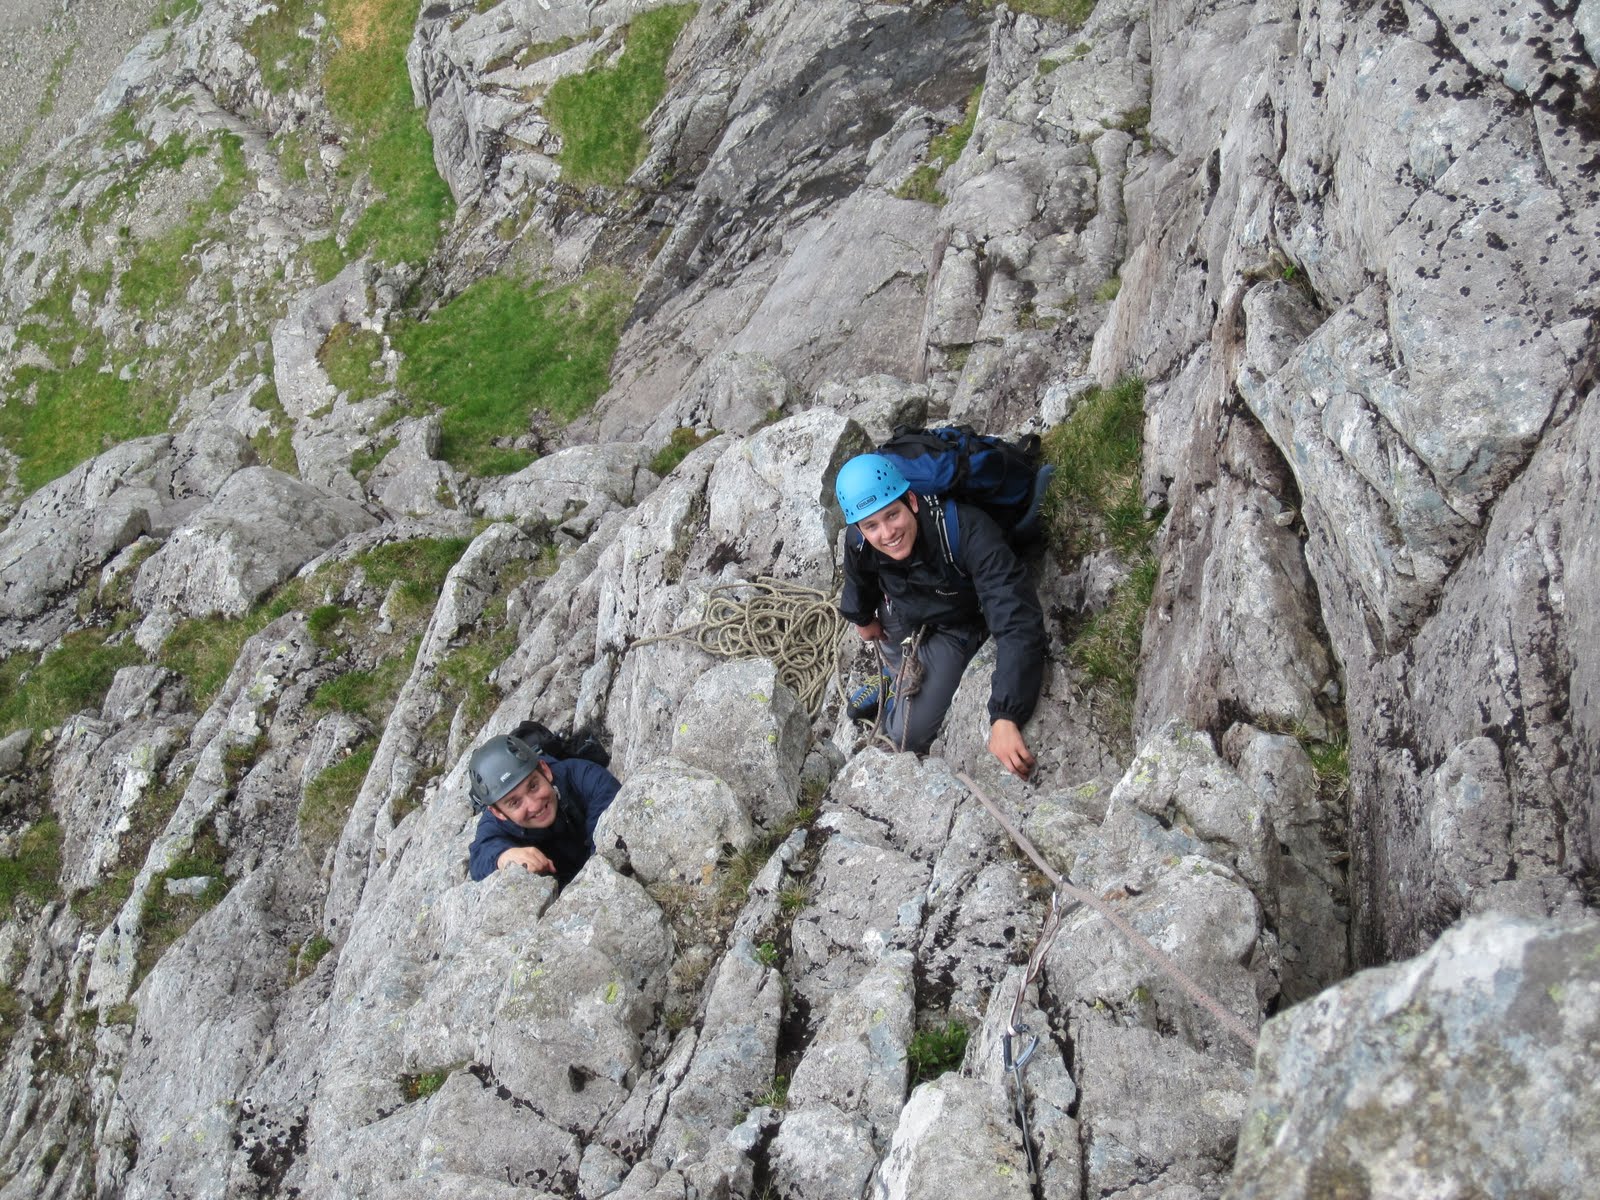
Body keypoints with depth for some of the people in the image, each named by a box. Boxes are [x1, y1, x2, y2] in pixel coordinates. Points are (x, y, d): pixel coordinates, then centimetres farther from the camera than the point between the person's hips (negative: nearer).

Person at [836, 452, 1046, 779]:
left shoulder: (967, 531, -45)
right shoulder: (859, 544, -29)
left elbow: (1018, 622, -52)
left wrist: (1005, 718, -60)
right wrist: (862, 618, 20)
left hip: (957, 627, -3)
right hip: (902, 614, 4)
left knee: (908, 735, -4)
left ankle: (899, 694, 27)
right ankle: (896, 680, 62)